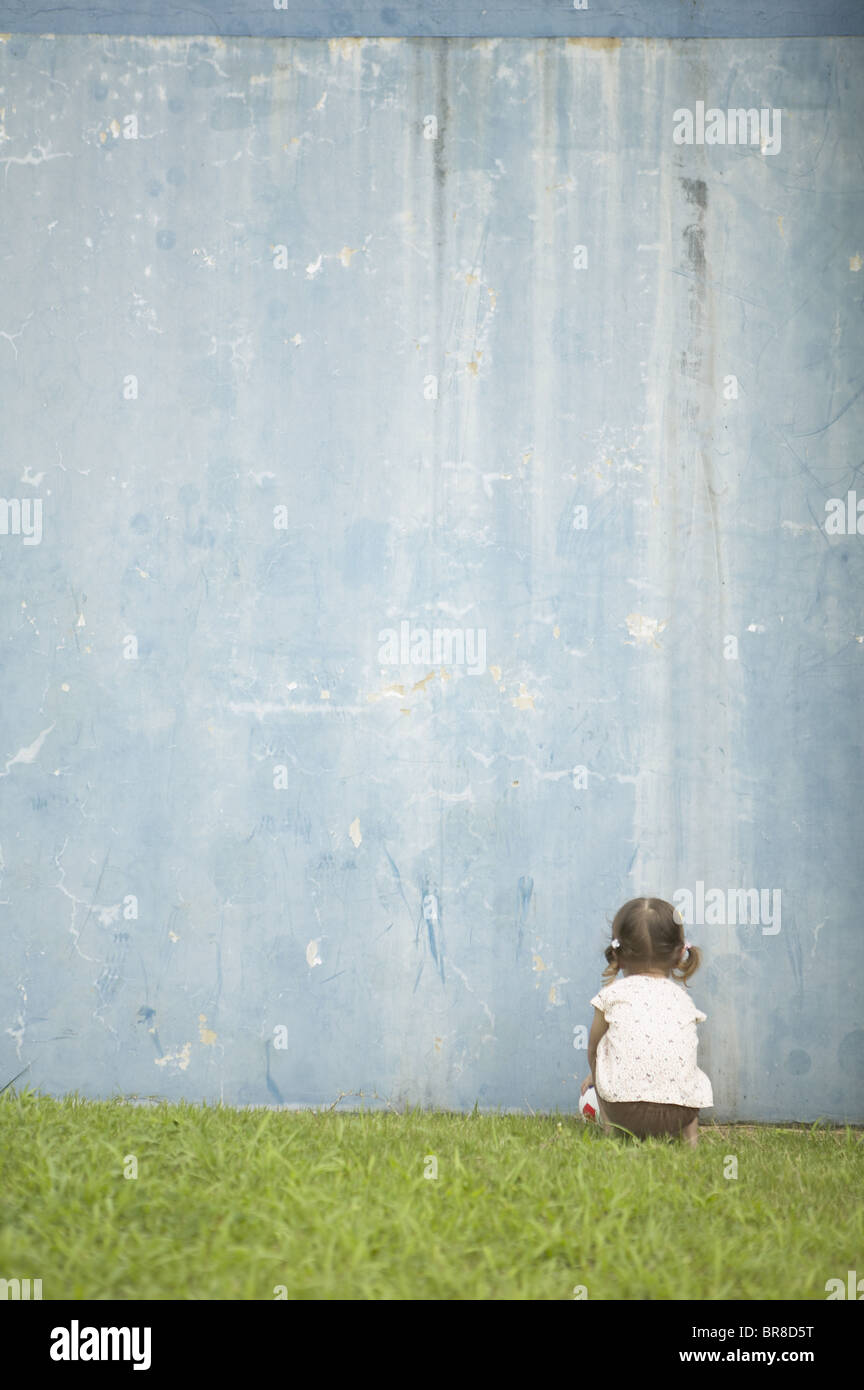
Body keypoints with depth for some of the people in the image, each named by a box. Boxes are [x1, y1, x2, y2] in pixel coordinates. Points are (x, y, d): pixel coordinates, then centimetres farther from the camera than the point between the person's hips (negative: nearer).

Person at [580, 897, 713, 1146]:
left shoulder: (612, 994, 8)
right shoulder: (683, 998, 17)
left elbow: (593, 1048, 23)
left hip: (624, 1109, -3)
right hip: (679, 1112, 3)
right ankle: (689, 1131, 18)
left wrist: (595, 1076, 48)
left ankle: (612, 1130, 19)